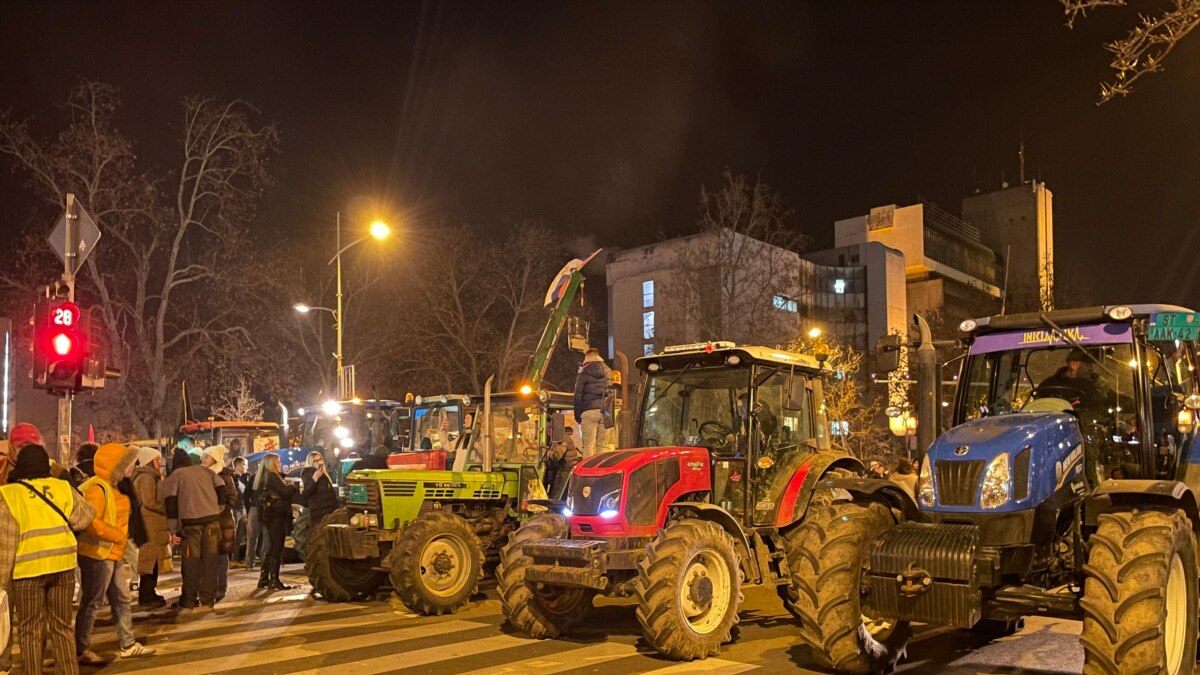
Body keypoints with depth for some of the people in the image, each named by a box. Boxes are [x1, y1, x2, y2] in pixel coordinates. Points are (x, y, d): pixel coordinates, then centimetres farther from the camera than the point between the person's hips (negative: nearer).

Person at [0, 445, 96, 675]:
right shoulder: (62, 487, 5)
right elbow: (86, 514, 11)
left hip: (29, 568, -3)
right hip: (63, 564, 3)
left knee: (30, 631, 9)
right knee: (62, 626, 14)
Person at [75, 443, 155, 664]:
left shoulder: (111, 487, 16)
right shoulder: (97, 488, -18)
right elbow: (91, 522, -29)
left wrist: (120, 539, 13)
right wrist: (117, 536, -21)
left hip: (113, 554, 10)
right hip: (98, 554, -10)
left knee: (121, 600, 14)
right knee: (91, 603, 0)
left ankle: (128, 644, 22)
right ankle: (81, 651, 11)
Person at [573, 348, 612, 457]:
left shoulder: (584, 374, 4)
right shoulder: (608, 372, 15)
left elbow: (578, 396, 3)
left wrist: (577, 416, 9)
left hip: (589, 411, -3)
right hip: (605, 412, 3)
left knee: (589, 444, -4)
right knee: (601, 444, 4)